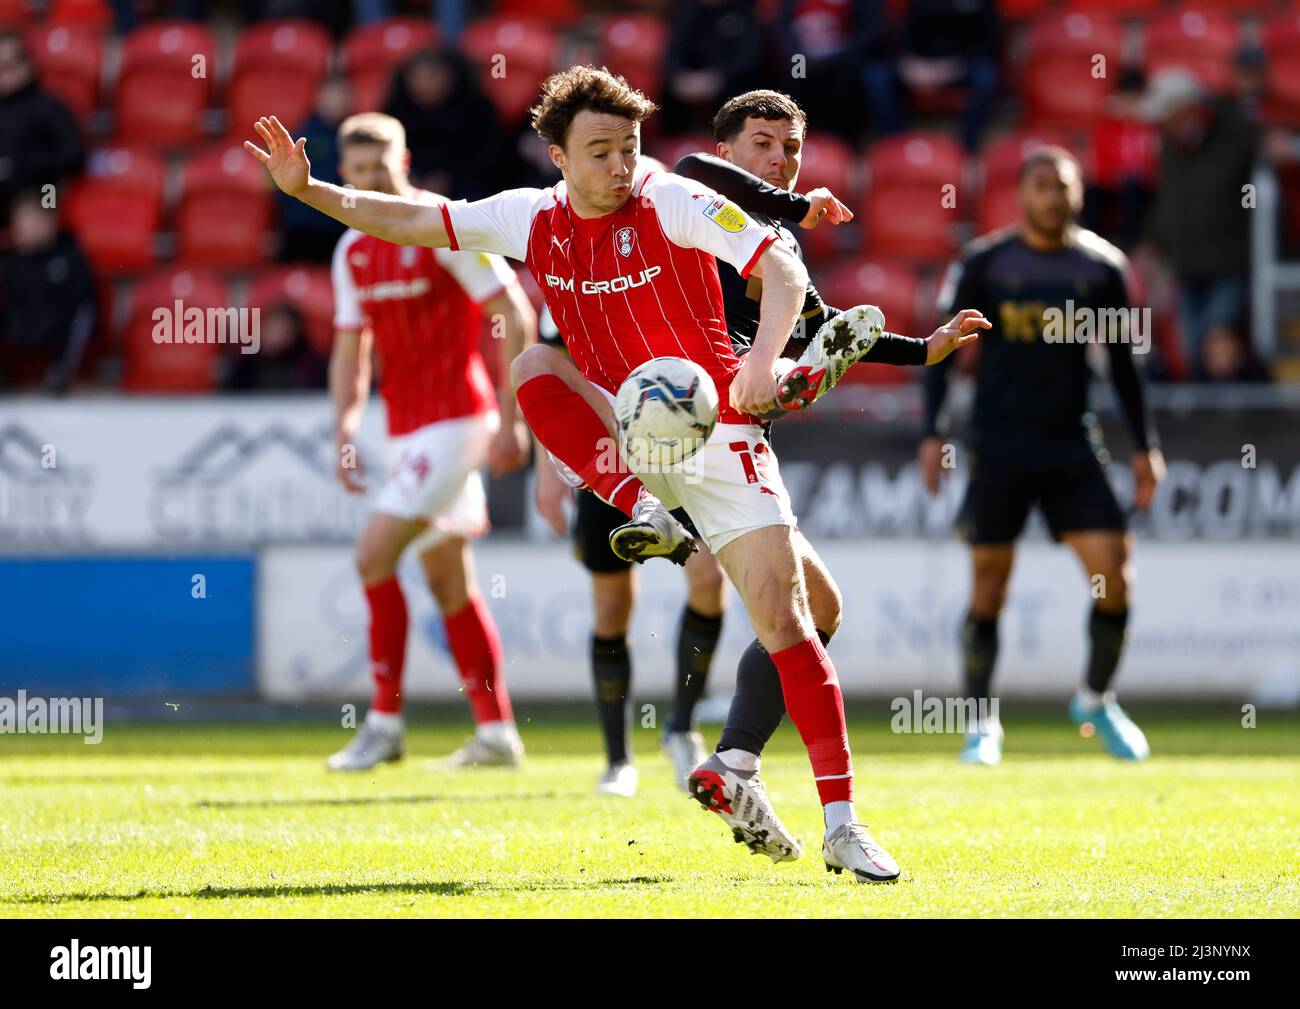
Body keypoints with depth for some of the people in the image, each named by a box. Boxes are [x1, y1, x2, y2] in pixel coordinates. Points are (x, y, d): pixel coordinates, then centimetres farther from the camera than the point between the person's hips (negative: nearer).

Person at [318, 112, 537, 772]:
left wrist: (511, 419, -15)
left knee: (374, 552, -15)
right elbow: (350, 351, 18)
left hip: (454, 416, -8)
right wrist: (344, 431, 5)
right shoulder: (352, 252, 11)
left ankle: (385, 720, -9)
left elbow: (515, 318, -11)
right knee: (447, 579, 9)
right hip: (406, 425, 8)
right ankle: (495, 731, 15)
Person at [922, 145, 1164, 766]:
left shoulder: (1102, 267, 5)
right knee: (989, 580, -2)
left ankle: (1096, 700, 14)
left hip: (1073, 444, 2)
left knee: (1114, 573, -8)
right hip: (999, 444, -2)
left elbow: (1122, 362, 12)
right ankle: (982, 721, 11)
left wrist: (1144, 446, 9)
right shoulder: (982, 263, -1)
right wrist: (933, 434, -5)